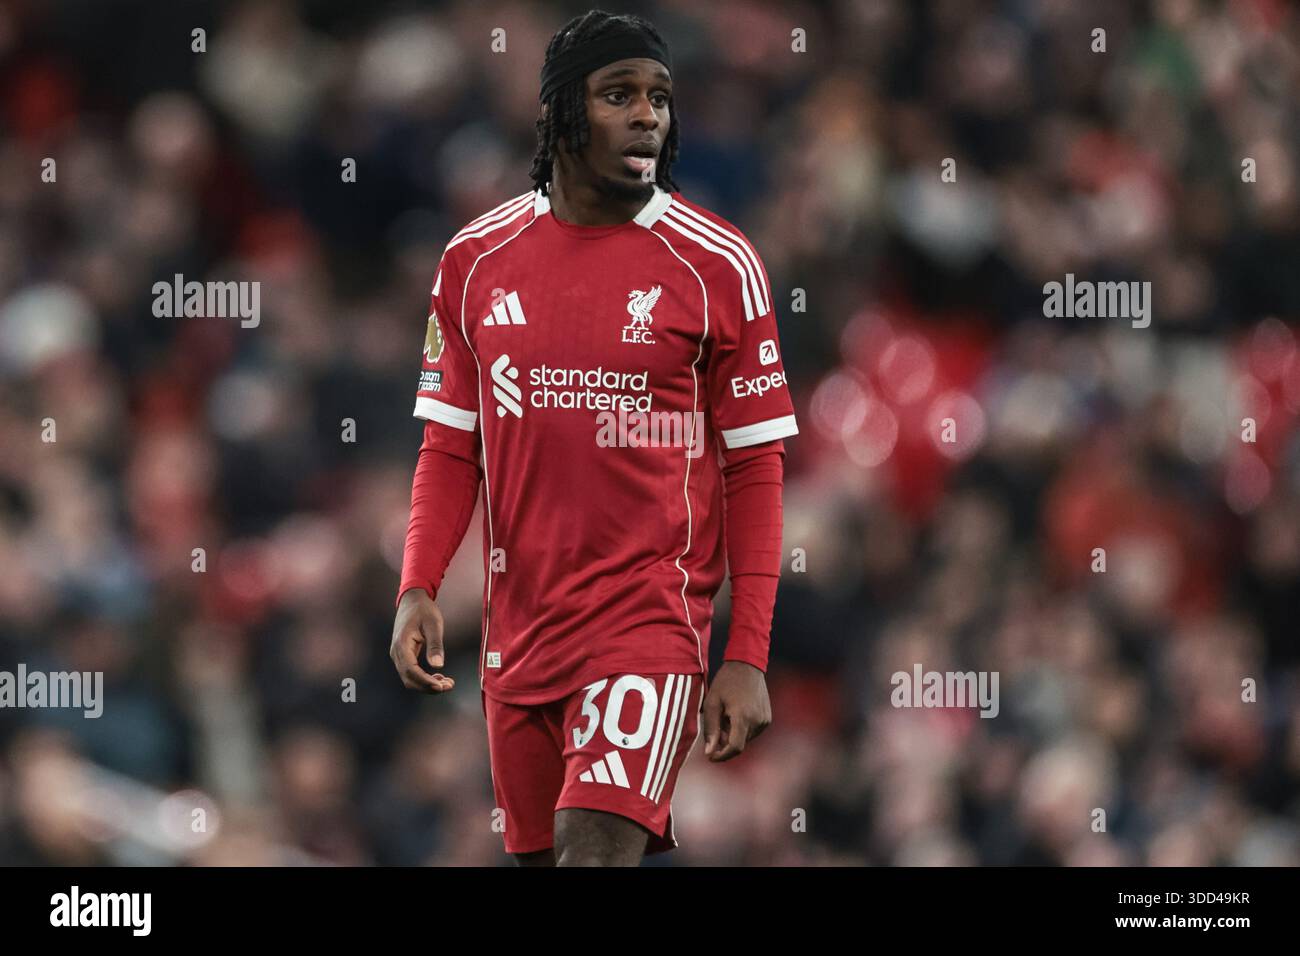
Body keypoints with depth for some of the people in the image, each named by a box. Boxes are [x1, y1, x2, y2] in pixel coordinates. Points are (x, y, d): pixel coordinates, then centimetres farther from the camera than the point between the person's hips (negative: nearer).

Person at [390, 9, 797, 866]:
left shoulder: (718, 267, -4)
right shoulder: (476, 261, 6)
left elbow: (756, 472, -2)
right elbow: (451, 448, 11)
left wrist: (748, 659, -7)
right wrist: (418, 588, -5)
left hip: (653, 615, -4)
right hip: (519, 627, 4)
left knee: (596, 850, -20)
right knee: (540, 854, 10)